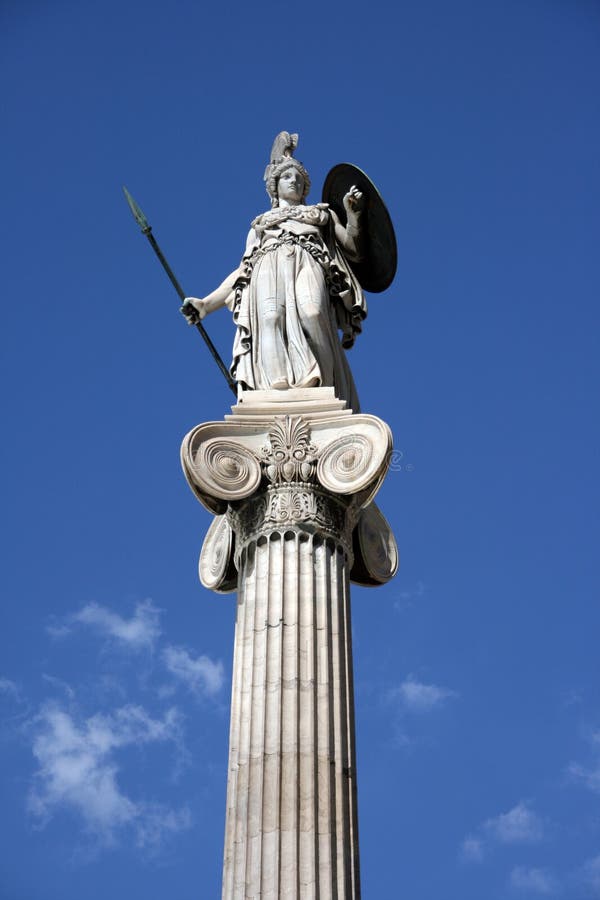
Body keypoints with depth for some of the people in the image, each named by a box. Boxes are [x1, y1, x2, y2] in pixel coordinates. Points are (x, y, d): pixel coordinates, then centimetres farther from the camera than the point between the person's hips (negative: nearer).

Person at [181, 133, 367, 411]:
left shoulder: (322, 214, 34)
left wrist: (353, 213, 6)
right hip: (267, 273, 0)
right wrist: (205, 304, 14)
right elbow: (242, 270, 26)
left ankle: (313, 389, -48)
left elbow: (353, 249, 23)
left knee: (311, 314, -38)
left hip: (307, 268, 0)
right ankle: (278, 394, -54)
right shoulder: (260, 224, 35)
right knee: (271, 318, -36)